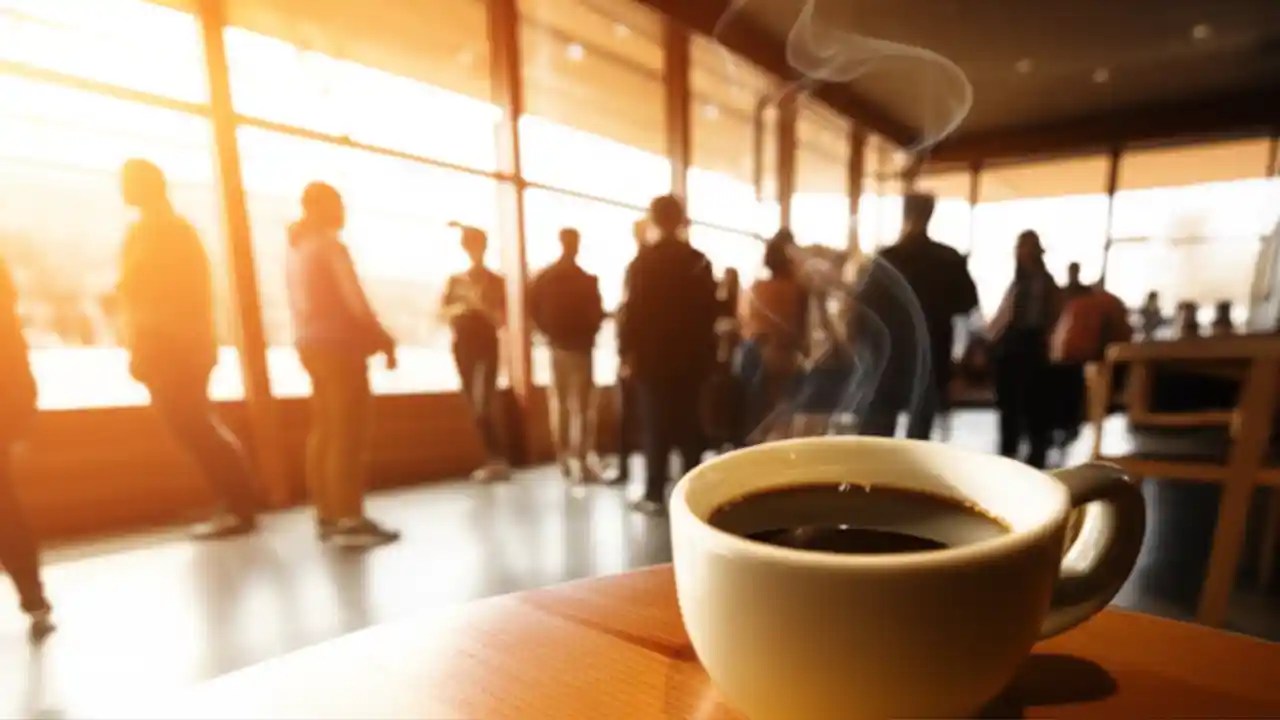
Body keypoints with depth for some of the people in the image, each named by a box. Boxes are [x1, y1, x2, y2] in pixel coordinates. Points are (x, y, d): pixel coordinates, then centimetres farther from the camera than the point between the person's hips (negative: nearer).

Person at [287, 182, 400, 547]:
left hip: (311, 345, 9)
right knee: (349, 434, -8)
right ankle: (350, 520, -7)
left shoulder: (296, 247, 15)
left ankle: (327, 515, 15)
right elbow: (355, 301, -15)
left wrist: (306, 336, 17)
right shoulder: (330, 245, -10)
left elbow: (299, 302, 14)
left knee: (324, 430, 10)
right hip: (338, 345, -9)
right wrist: (384, 340, -7)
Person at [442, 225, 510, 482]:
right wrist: (458, 308, -11)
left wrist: (481, 305, -17)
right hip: (463, 345, 5)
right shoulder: (456, 280, 14)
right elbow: (444, 312, 8)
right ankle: (494, 459, 11)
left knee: (484, 403, -14)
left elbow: (502, 319, -2)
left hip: (487, 345, -4)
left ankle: (497, 460, -11)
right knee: (475, 404, 4)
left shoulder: (496, 281, 3)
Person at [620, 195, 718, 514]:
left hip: (652, 355, -3)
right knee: (688, 424, 10)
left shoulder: (642, 262, -8)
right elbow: (709, 310, 5)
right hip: (691, 355, 3)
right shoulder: (699, 261, 2)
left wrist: (628, 350, 0)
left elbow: (634, 311, -9)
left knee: (656, 425, 3)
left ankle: (655, 494, 6)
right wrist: (706, 351, 12)